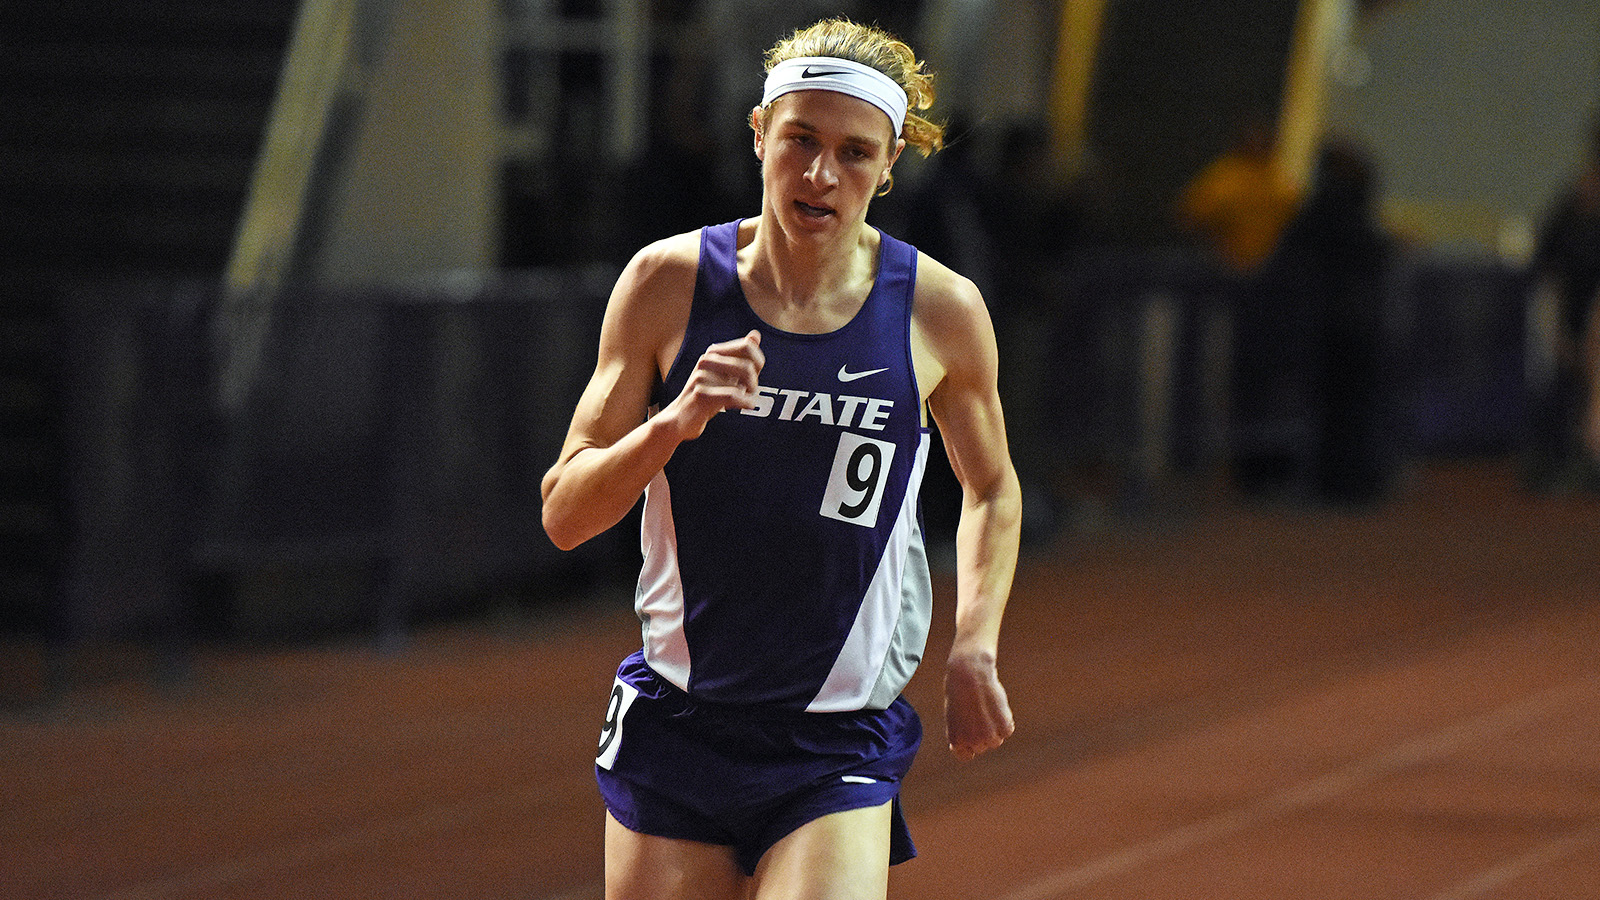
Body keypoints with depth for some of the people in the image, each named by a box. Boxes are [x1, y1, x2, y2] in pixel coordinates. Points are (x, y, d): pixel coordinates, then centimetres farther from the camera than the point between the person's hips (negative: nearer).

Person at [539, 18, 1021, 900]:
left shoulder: (941, 312, -3)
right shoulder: (670, 282, -4)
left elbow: (991, 488, 16)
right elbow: (563, 515, -4)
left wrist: (973, 647, 2)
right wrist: (674, 422, -21)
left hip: (842, 748, -1)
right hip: (675, 721, 1)